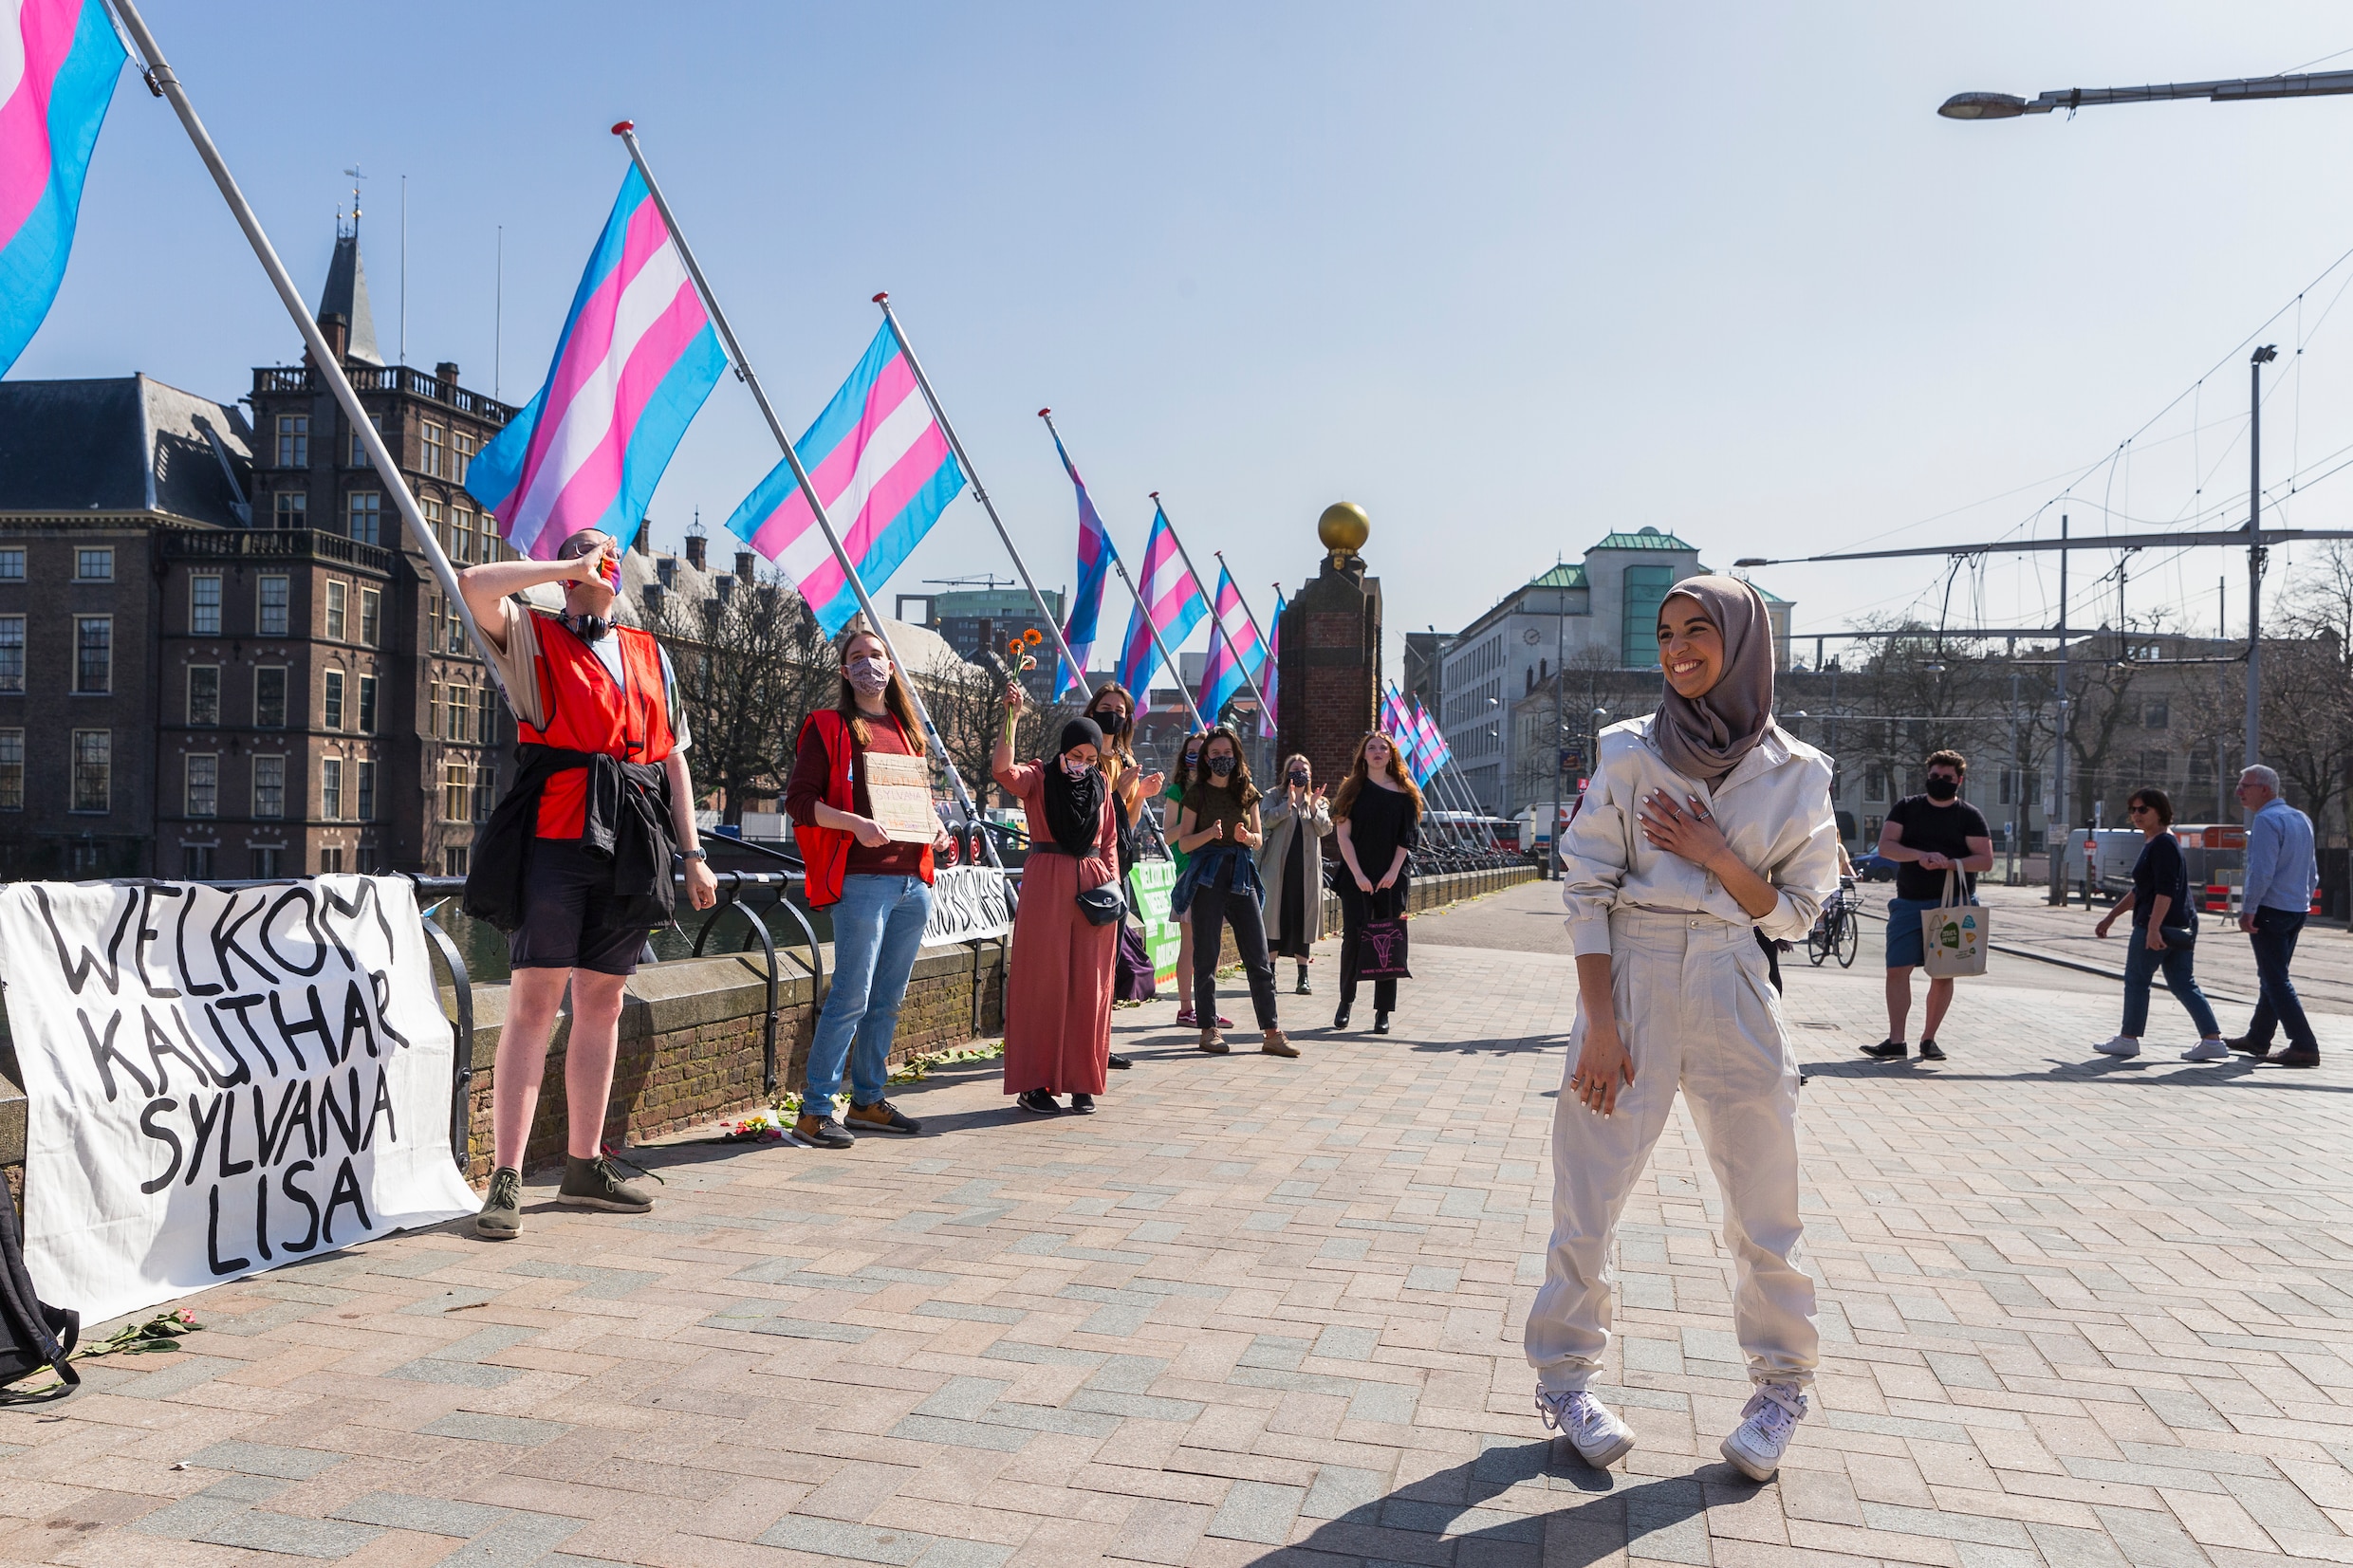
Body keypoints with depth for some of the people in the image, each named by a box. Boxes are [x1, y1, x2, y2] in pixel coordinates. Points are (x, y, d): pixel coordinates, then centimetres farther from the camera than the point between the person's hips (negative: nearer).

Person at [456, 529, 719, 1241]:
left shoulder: (649, 655, 21)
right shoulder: (533, 639, 8)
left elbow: (672, 759, 20)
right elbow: (476, 584, -13)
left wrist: (692, 854, 14)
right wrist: (569, 568, -2)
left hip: (628, 847, 5)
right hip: (554, 836, -5)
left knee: (602, 1003, 10)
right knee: (535, 1001, -8)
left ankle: (584, 1165, 19)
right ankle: (505, 1180, -5)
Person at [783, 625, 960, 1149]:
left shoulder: (907, 729, 19)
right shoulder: (827, 726, 1)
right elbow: (799, 801, -6)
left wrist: (937, 827, 6)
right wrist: (854, 823, -20)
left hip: (913, 880, 7)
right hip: (861, 879, -6)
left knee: (889, 1000, 11)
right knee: (851, 996, -10)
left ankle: (868, 1100, 22)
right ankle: (814, 1111, -4)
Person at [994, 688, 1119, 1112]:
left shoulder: (1101, 785, 13)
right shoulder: (1038, 778, 0)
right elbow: (1002, 767, -21)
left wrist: (1113, 880, 4)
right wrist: (1011, 718, -27)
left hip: (1093, 886, 4)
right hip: (1047, 885, -4)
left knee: (1089, 986, 4)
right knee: (1043, 982, -2)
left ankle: (1082, 1081, 13)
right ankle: (1034, 1084, 4)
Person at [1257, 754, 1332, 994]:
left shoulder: (1319, 802, 16)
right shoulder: (1276, 798, 7)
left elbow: (1325, 829, 1)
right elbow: (1267, 819, -11)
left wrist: (1313, 808, -14)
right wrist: (1288, 804, -22)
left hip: (1306, 870, 2)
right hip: (1278, 868, -2)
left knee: (1303, 920, 4)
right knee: (1275, 916, -3)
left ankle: (1303, 978, 8)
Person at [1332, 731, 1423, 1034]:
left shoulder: (1404, 793, 6)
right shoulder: (1353, 789, 4)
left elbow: (1407, 838, 4)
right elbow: (1343, 835, -2)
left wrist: (1393, 872, -8)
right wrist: (1357, 874, -11)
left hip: (1391, 879, 1)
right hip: (1356, 877, -1)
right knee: (1354, 937, -5)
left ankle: (1383, 1011, 6)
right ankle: (1346, 1001, 11)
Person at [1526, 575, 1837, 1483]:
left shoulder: (1796, 774, 3)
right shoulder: (1631, 751, -1)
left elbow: (1795, 912, 6)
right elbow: (1586, 889, -4)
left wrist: (1714, 855, -12)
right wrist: (1599, 1024, -10)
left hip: (1732, 997, 1)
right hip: (1628, 984, -1)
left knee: (1764, 1212, 6)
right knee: (1588, 1203, 3)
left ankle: (1781, 1389, 26)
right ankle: (1566, 1380, 21)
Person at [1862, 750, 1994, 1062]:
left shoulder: (1970, 816, 5)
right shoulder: (1907, 807, 9)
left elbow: (1985, 860, -2)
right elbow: (1885, 845, -2)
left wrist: (1948, 863, -19)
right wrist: (1920, 855, -18)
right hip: (1909, 903, 1)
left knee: (1943, 974, 3)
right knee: (1897, 970, -6)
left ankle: (1928, 1039, 15)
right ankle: (1896, 1041, -5)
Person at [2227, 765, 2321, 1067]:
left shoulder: (2266, 820, -15)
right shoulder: (2301, 819, 14)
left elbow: (2261, 872, -21)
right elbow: (2312, 873, 19)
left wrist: (2247, 910, -17)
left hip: (2270, 910, -9)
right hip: (2297, 911, 9)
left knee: (2276, 980, -6)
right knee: (2272, 976, 16)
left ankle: (2304, 1046, -10)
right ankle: (2258, 1038, 25)